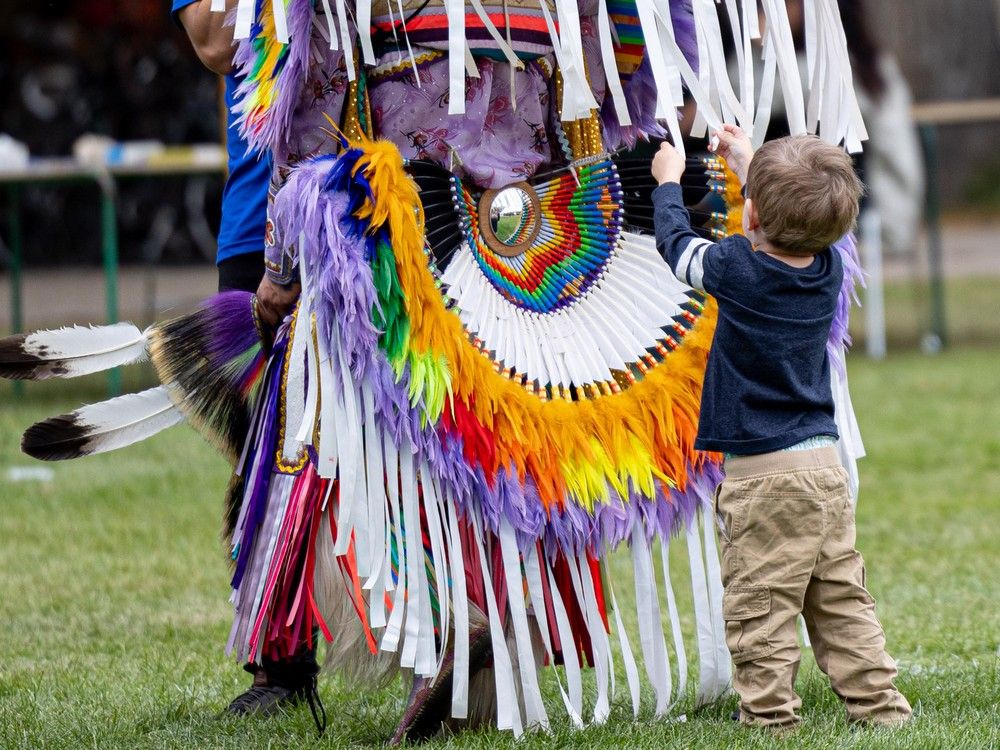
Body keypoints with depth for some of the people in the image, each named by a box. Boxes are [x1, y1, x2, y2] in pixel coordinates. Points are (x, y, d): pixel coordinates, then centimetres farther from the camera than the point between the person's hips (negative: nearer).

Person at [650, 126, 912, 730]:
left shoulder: (737, 269, -13)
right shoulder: (827, 269, 4)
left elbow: (676, 241, 5)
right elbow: (790, 230, 27)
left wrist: (669, 179, 24)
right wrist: (749, 163, 40)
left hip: (762, 475, -7)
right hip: (825, 463, 7)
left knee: (760, 611, -3)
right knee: (843, 602, 12)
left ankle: (771, 719, -4)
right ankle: (879, 709, 13)